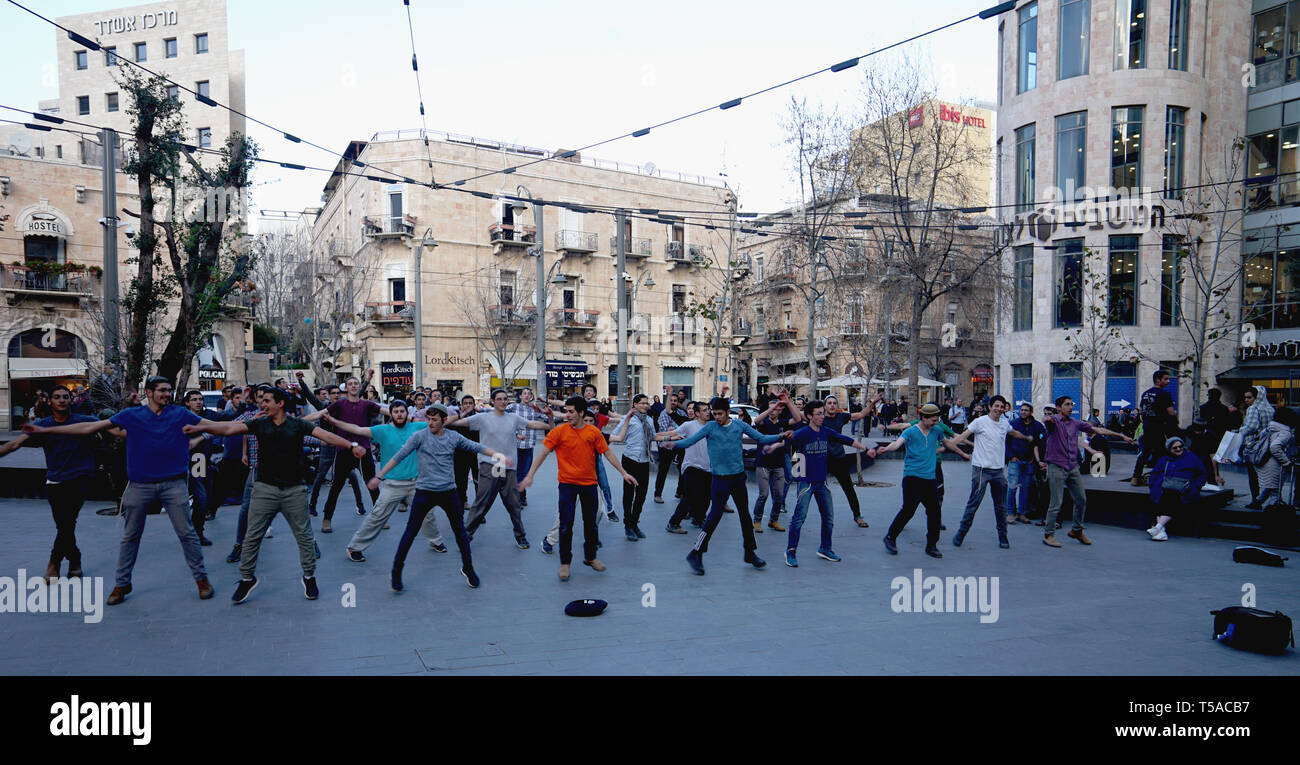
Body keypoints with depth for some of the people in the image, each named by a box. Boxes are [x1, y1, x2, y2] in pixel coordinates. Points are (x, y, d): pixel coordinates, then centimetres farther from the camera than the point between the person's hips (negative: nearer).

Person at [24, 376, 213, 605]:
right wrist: (44, 430, 3)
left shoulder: (180, 414, 1)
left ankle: (201, 578, 12)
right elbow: (90, 427, 4)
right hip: (140, 485, 1)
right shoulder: (131, 415, 2)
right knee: (130, 536, 11)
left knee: (186, 533, 1)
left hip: (173, 484, -1)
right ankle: (122, 584, 25)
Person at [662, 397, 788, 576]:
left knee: (745, 514, 12)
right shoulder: (710, 427, -5)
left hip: (738, 476, 4)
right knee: (715, 514, -10)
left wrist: (780, 436, -5)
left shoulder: (739, 425, 3)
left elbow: (761, 438, 8)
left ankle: (750, 552, 26)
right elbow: (690, 440, -13)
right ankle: (696, 554, -2)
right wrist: (674, 444, -31)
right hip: (720, 478, -4)